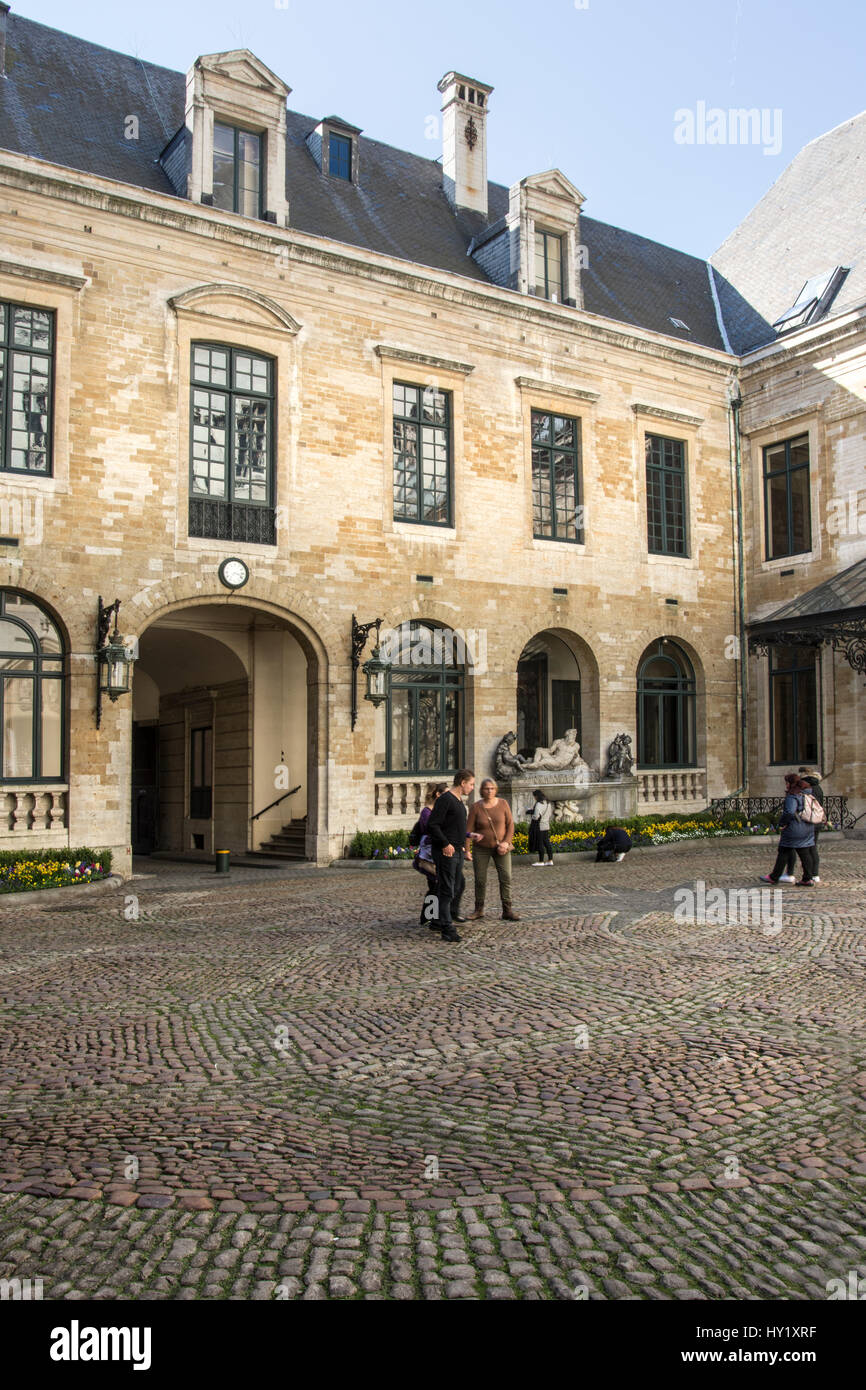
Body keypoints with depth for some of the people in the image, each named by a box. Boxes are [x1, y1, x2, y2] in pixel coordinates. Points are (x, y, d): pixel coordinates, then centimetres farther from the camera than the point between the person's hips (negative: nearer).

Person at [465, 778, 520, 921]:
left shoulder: (503, 804, -2)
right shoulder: (476, 807, -5)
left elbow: (510, 825, 0)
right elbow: (469, 829, -5)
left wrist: (506, 842, -11)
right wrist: (471, 835, -28)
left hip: (501, 847, 1)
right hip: (481, 848, 0)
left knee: (506, 878, -7)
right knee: (480, 880, 1)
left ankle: (507, 910, -2)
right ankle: (479, 910, 15)